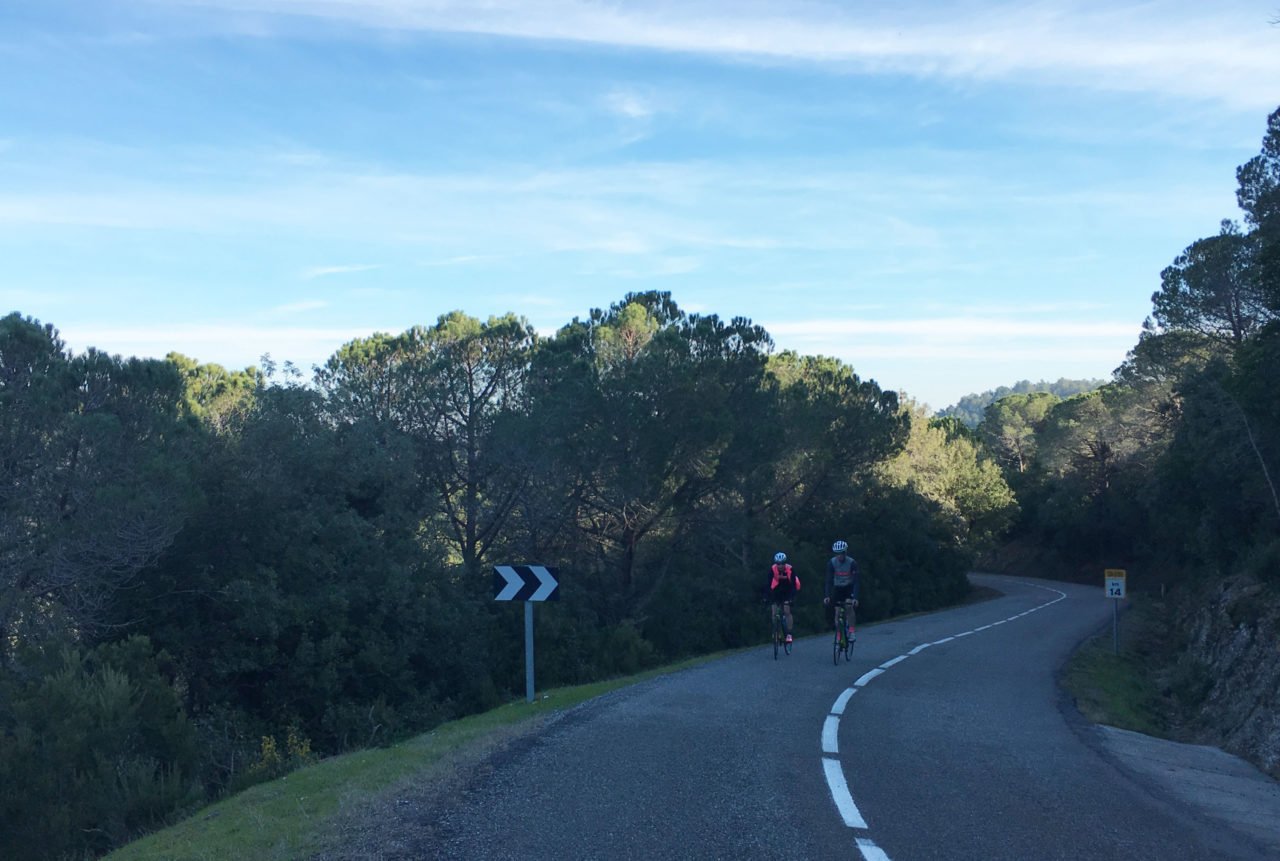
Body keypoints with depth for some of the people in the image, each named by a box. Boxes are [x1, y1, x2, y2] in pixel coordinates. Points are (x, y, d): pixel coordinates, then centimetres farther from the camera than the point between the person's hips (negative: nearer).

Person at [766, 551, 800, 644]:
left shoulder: (790, 569, -26)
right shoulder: (773, 569, -23)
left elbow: (794, 583, -25)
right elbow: (769, 583, -20)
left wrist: (791, 597, -36)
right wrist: (768, 596, -27)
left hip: (788, 590, -2)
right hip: (778, 590, 2)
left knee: (787, 611, -15)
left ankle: (789, 634, -10)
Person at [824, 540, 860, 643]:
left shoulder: (852, 563, -22)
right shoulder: (832, 563, -17)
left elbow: (855, 581, -25)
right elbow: (829, 580, -18)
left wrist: (855, 597, -34)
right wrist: (827, 596, -29)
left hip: (849, 587, -2)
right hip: (837, 587, 2)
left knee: (849, 606, -24)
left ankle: (851, 632, -15)